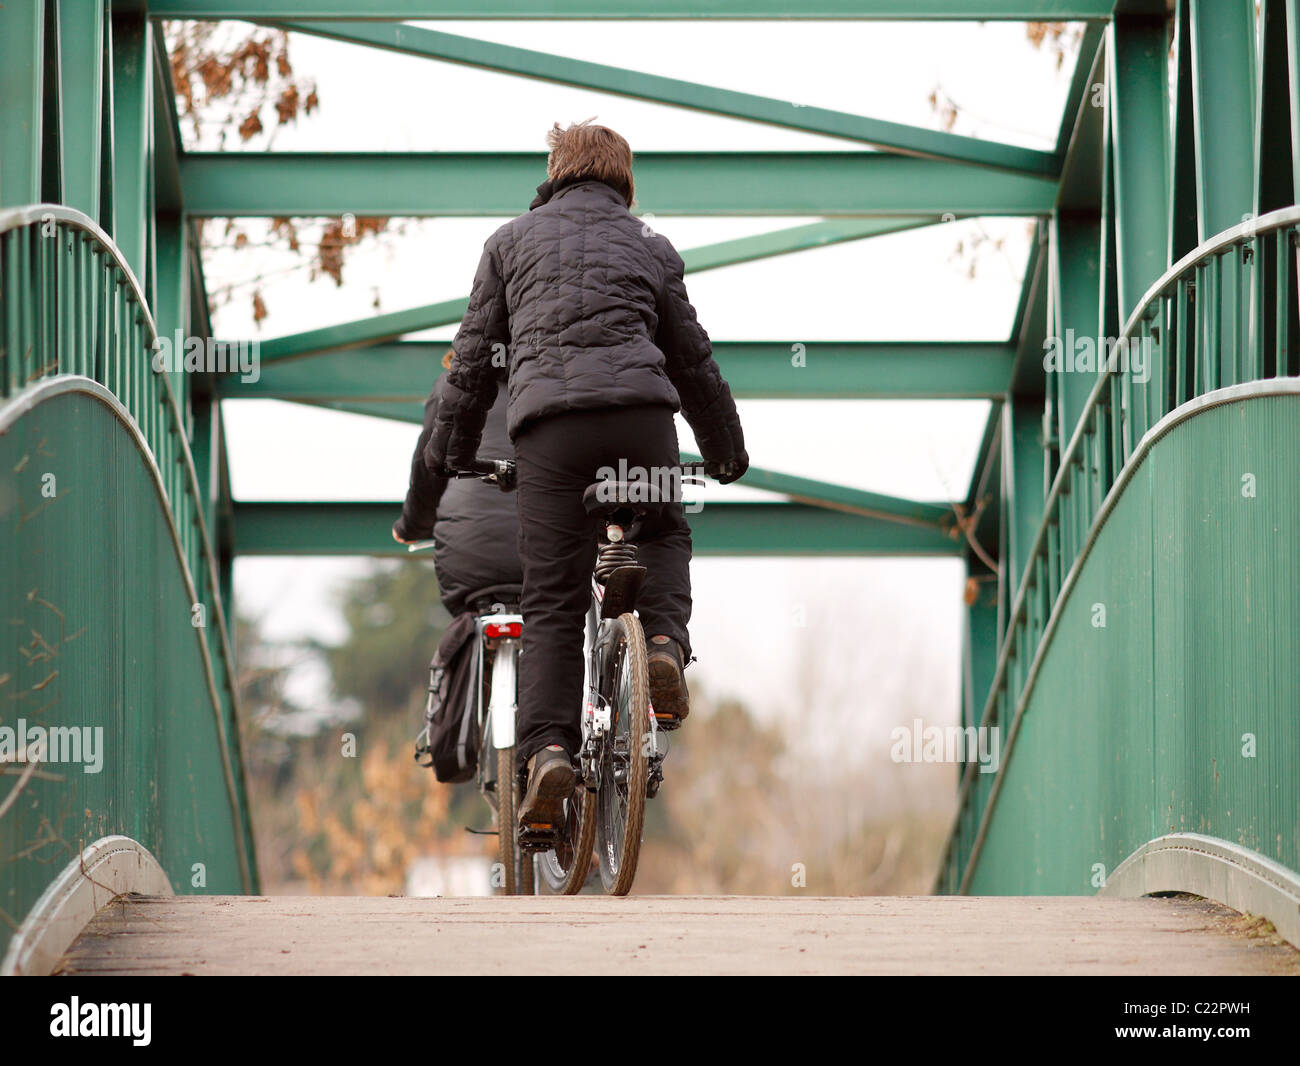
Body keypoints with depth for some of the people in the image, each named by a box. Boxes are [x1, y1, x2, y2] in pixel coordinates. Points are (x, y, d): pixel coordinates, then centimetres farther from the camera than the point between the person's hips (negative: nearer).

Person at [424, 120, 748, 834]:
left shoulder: (512, 240, 20)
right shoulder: (649, 248, 22)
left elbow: (474, 353, 18)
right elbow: (693, 360, 27)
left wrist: (450, 448, 26)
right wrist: (727, 452, 40)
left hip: (549, 423, -1)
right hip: (641, 412, 1)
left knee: (551, 601, 1)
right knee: (663, 534, 28)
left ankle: (547, 748, -15)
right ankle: (664, 642, -1)